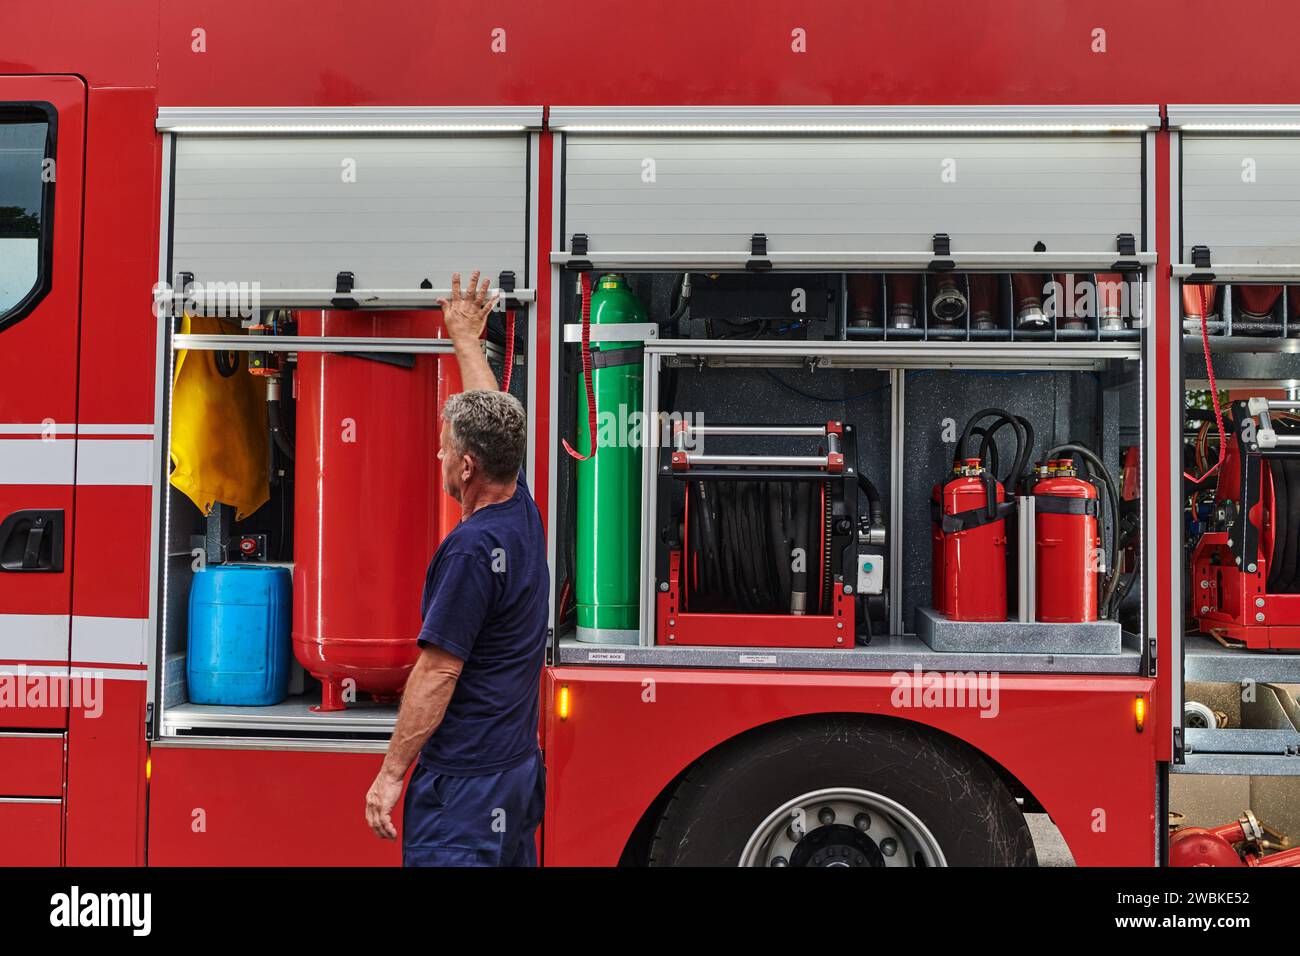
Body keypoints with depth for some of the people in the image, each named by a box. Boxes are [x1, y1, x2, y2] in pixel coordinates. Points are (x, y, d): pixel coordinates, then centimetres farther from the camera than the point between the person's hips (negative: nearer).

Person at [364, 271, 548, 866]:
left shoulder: (472, 548, -21)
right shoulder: (523, 513, 3)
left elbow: (437, 673, -19)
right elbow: (491, 415, 19)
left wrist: (391, 773, -13)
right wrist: (466, 337, 32)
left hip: (464, 780, -9)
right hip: (520, 768, 9)